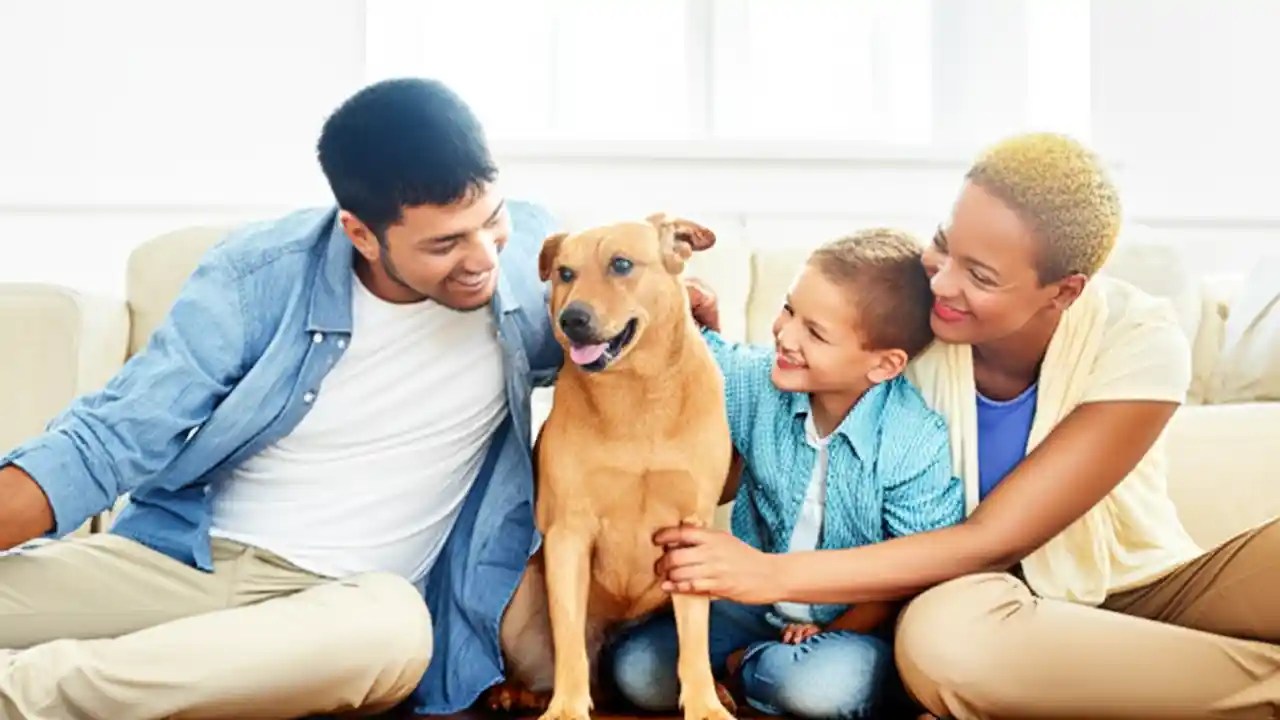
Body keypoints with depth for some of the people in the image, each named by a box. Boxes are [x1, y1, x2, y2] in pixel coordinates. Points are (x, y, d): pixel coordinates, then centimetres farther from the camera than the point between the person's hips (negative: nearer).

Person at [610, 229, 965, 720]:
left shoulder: (918, 445, -23)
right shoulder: (760, 380, -10)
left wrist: (833, 632, -16)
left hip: (851, 624, -4)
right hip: (752, 601, 4)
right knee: (636, 670, -13)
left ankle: (746, 667, -2)